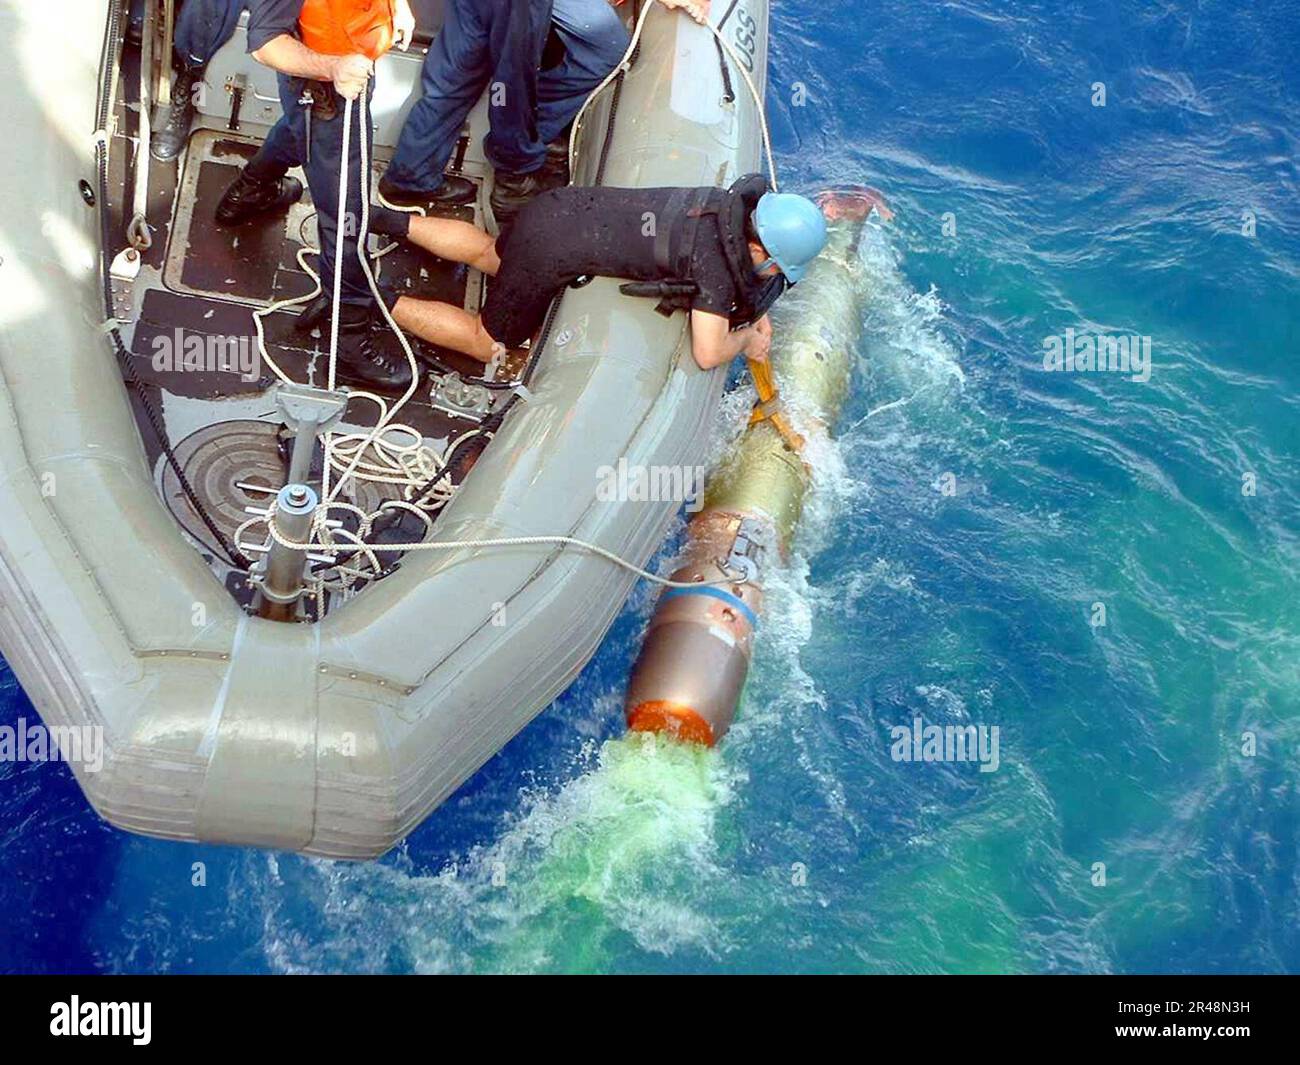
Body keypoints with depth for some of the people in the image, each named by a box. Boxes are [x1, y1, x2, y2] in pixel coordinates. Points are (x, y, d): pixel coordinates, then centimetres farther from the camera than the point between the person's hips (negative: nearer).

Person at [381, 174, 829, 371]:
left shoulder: (746, 202, 0)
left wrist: (756, 313, 14)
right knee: (488, 344, 10)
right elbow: (707, 354, -21)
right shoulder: (716, 259, -23)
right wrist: (747, 337, -3)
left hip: (563, 205, 8)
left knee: (490, 256, 37)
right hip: (552, 252, -8)